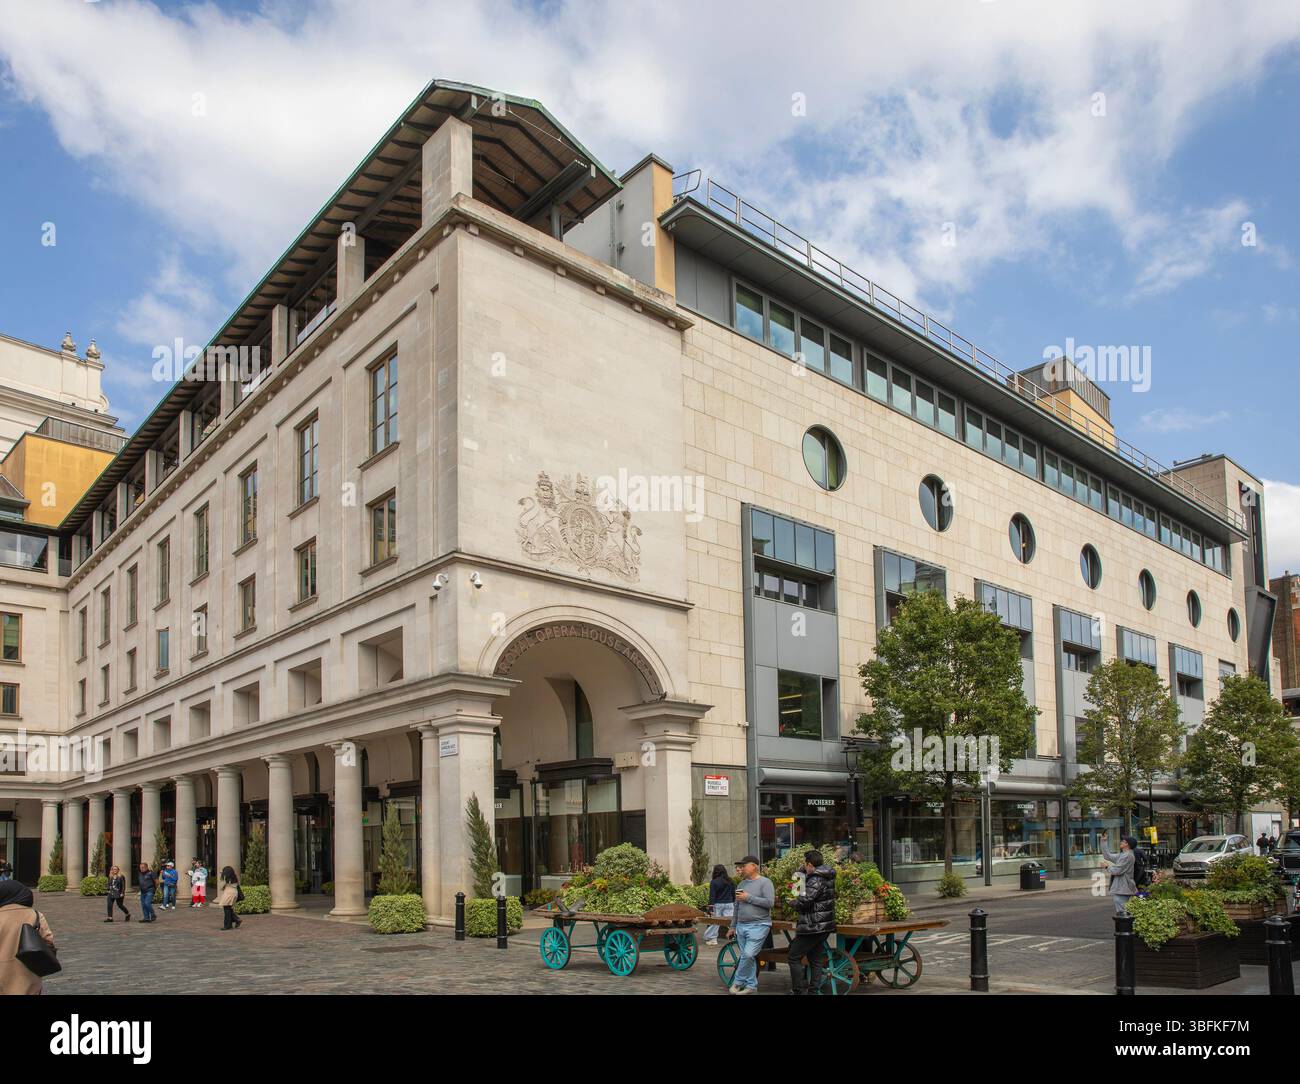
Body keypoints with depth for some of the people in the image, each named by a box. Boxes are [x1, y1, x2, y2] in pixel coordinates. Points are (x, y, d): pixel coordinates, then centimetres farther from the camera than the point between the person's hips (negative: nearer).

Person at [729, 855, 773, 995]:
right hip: (741, 926, 7)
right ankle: (751, 986, 16)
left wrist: (749, 898, -16)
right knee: (747, 957, 8)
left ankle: (738, 982, 1)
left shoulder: (765, 882, -6)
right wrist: (733, 927, 22)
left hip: (758, 926, -7)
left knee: (748, 955, -14)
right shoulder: (741, 884, 16)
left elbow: (770, 902, -17)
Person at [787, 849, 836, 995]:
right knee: (816, 960, 14)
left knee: (794, 957, 0)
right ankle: (814, 990, 16)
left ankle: (799, 990, 1)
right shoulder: (828, 877, 10)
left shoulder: (816, 880, -19)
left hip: (812, 927, -9)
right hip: (824, 927, 9)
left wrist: (792, 902, -6)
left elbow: (804, 902, -25)